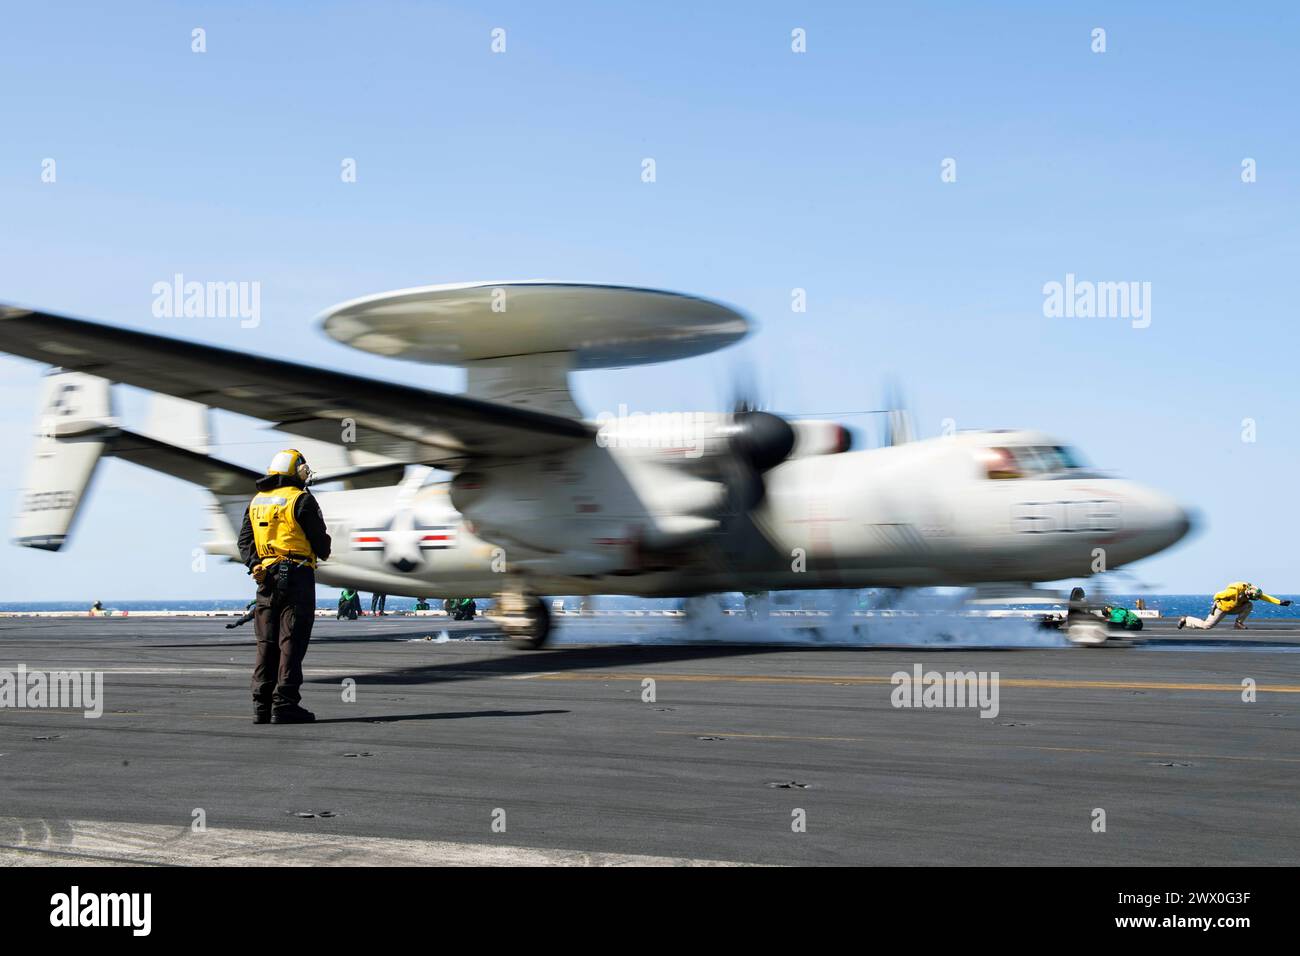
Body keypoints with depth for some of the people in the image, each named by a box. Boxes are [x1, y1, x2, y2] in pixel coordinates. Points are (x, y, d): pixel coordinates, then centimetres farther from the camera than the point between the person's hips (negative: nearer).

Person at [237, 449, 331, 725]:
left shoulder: (255, 501, 15)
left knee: (266, 643, 9)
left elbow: (244, 540, 9)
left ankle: (262, 706, 9)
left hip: (266, 576, 6)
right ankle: (285, 705, -8)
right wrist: (323, 552, 16)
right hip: (297, 575, -6)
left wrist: (255, 565, -3)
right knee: (291, 642, -5)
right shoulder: (301, 500, -6)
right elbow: (320, 540, -5)